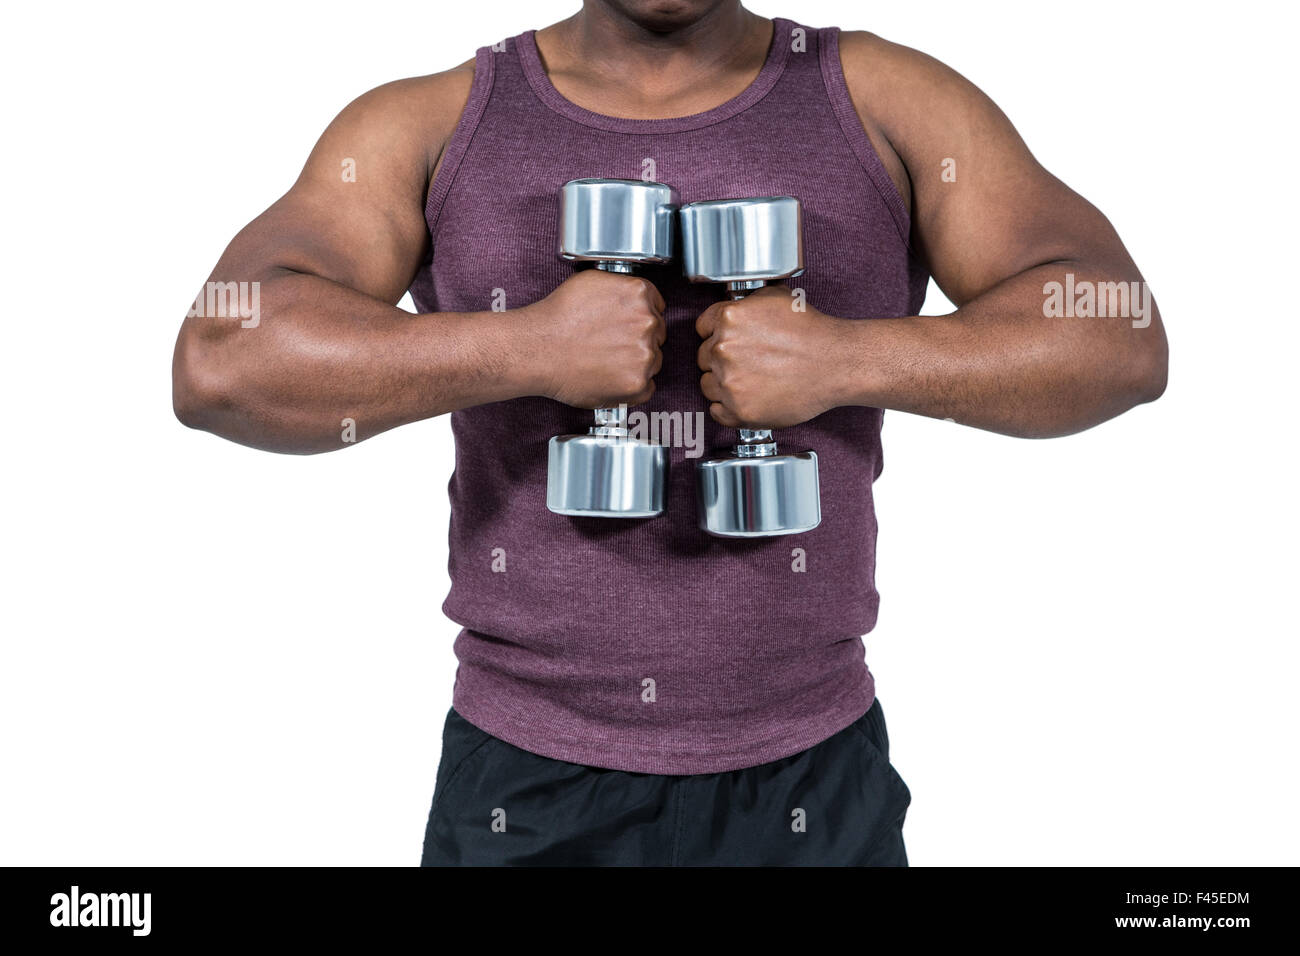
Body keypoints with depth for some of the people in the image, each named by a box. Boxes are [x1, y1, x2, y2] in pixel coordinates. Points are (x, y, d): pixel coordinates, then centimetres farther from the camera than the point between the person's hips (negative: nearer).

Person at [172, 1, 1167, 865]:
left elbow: (1121, 337, -8)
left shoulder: (883, 103, -1)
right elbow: (221, 362, -14)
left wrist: (844, 359, -21)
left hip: (812, 780, 1)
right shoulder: (431, 127, -1)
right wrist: (534, 348, -21)